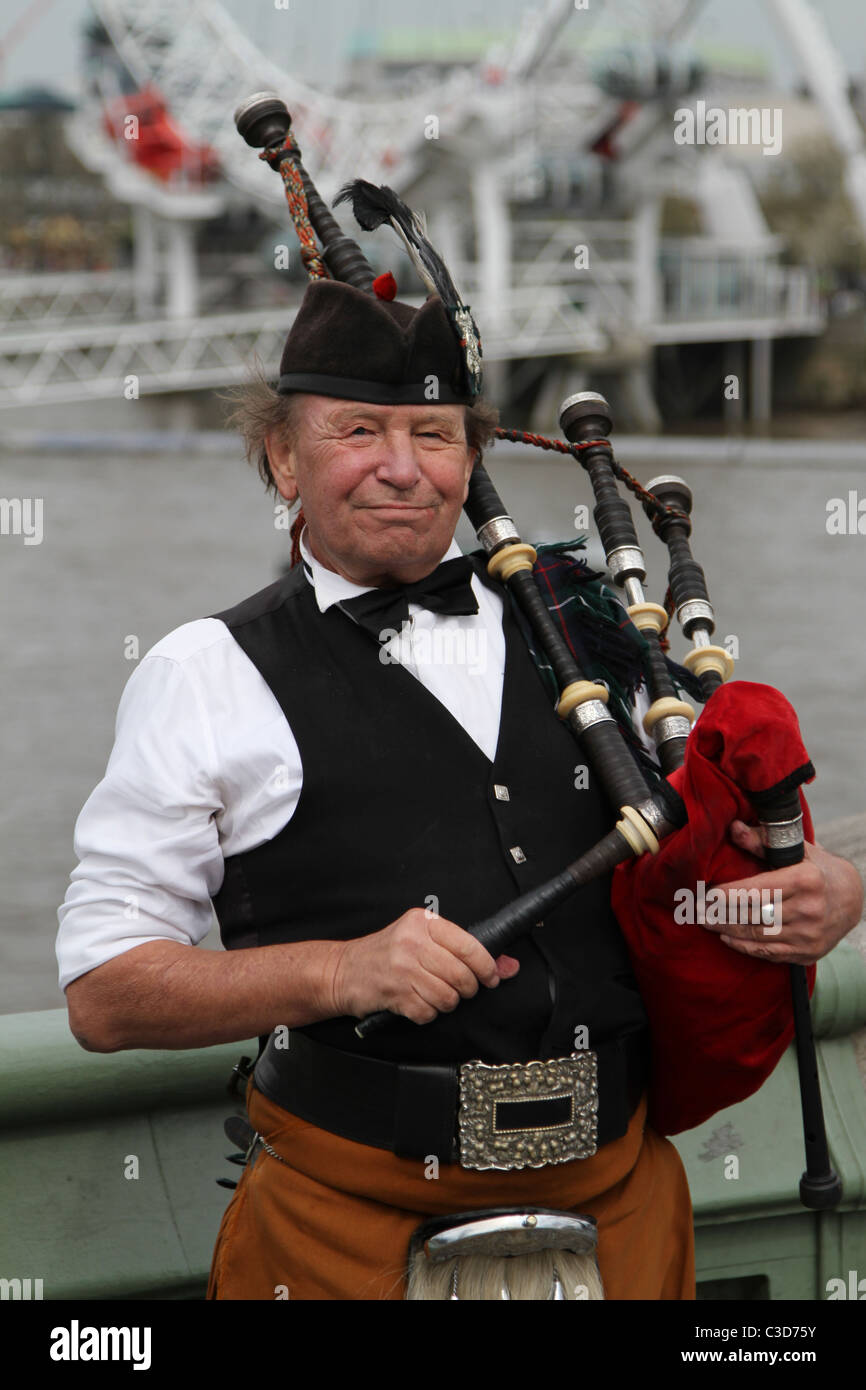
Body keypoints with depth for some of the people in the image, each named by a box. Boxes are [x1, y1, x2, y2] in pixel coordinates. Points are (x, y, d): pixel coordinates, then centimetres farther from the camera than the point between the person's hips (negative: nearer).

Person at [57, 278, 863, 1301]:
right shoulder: (206, 677, 0)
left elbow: (757, 852, 17)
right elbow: (103, 994, -5)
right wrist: (342, 970, -18)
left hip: (617, 1201, 4)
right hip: (353, 1231, -3)